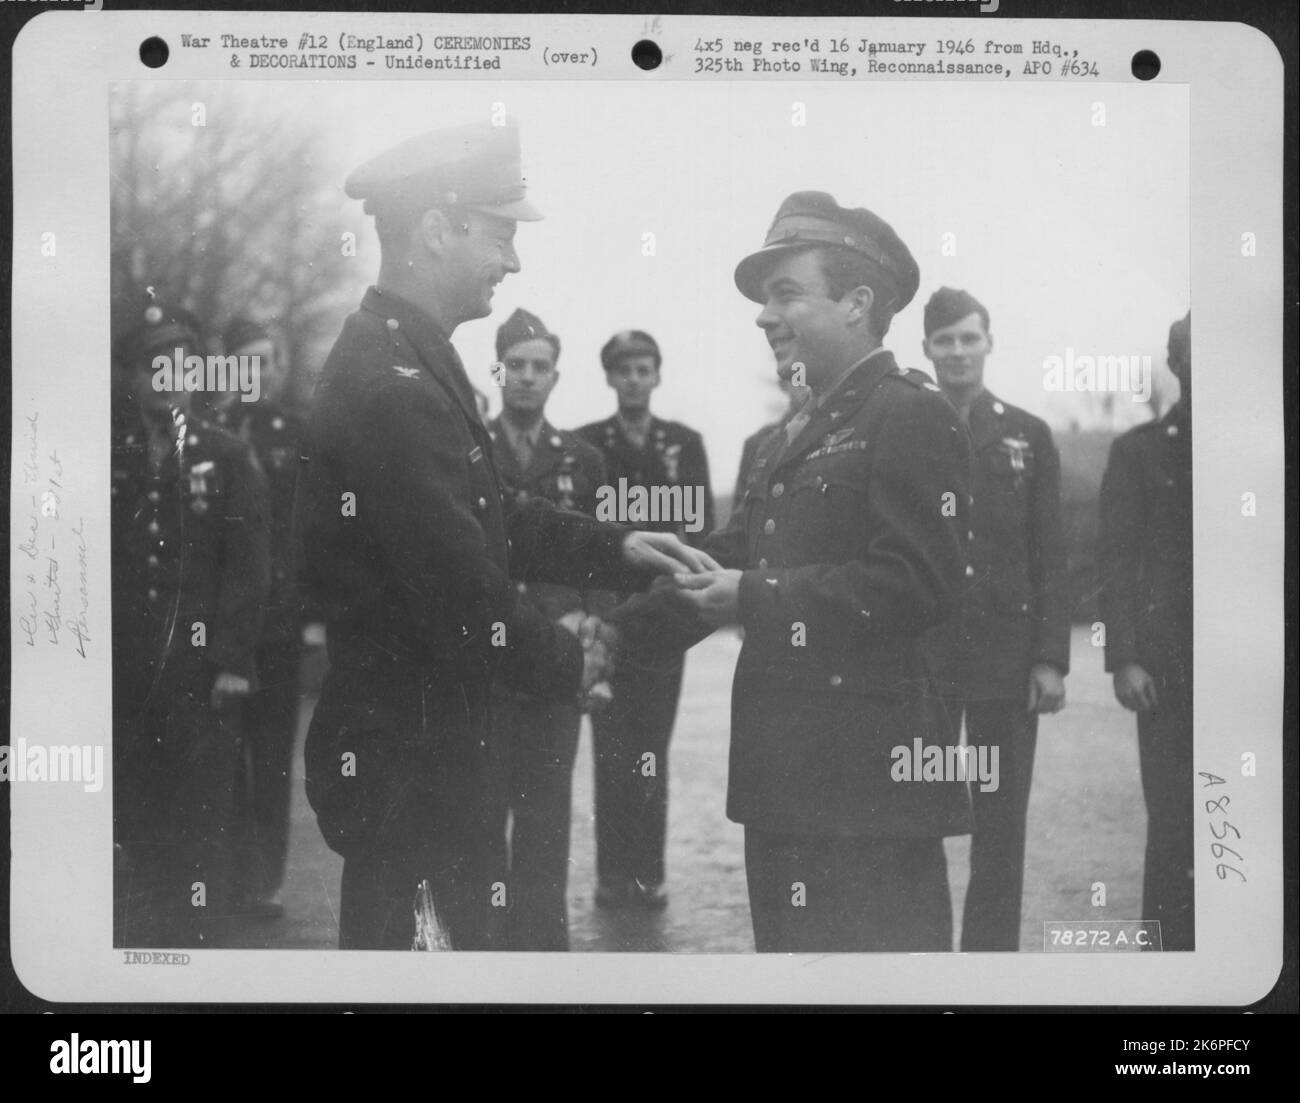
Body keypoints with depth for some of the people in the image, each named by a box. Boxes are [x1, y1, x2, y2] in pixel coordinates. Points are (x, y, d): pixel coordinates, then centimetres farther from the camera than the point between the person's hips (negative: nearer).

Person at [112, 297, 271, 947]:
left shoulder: (227, 460, 5)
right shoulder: (109, 460, 10)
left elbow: (249, 568, 0)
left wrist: (232, 661, -8)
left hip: (202, 675, -2)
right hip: (122, 675, 2)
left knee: (199, 826, -1)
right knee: (128, 823, 3)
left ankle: (197, 942, 6)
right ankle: (131, 945, 12)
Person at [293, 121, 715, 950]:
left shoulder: (408, 361, 9)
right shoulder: (391, 389, -24)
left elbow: (490, 522, 17)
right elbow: (460, 589, -23)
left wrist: (617, 550, 8)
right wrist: (566, 663, -8)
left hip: (441, 742, 10)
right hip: (405, 757, -10)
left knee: (479, 931, 20)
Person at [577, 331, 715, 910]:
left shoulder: (685, 442, 10)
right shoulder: (583, 444, 6)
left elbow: (700, 524, 6)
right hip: (604, 615, -1)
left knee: (651, 750, 1)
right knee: (612, 750, -1)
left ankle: (648, 871, 5)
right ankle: (614, 872, 4)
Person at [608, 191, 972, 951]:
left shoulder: (914, 415, -9)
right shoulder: (798, 435, 20)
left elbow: (921, 582, -19)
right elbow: (733, 558, 17)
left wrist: (759, 597, -17)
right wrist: (622, 629, 5)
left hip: (868, 775, -9)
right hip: (791, 772, 9)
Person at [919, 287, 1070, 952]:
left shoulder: (1029, 437, 7)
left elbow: (1050, 558, 5)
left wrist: (1052, 659, -3)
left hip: (1006, 658, 0)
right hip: (919, 655, 0)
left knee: (1001, 822, 3)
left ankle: (993, 948, 11)